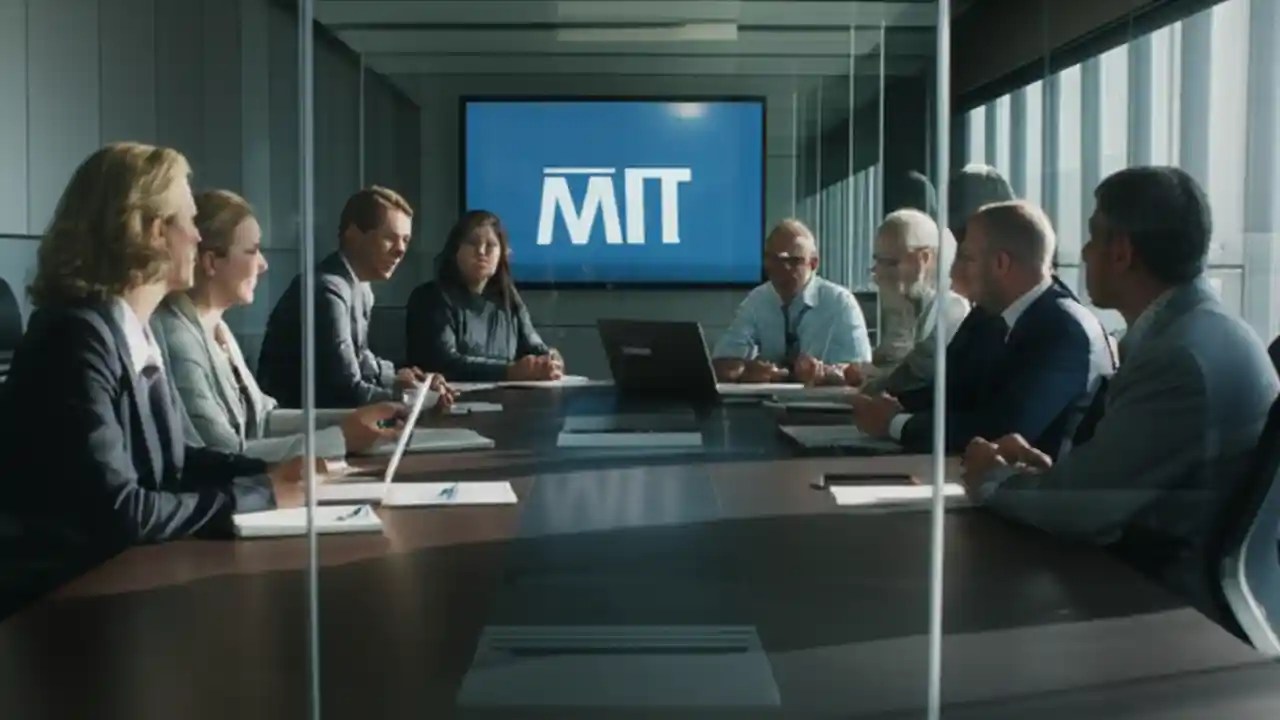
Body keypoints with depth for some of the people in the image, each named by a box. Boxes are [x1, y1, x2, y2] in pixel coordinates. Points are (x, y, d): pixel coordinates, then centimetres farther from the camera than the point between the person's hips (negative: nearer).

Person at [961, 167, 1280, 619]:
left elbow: (1078, 506, -21)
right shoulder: (1197, 331, 7)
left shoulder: (1182, 356, -24)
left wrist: (993, 478, -4)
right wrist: (1043, 468, -2)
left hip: (1174, 598, -8)